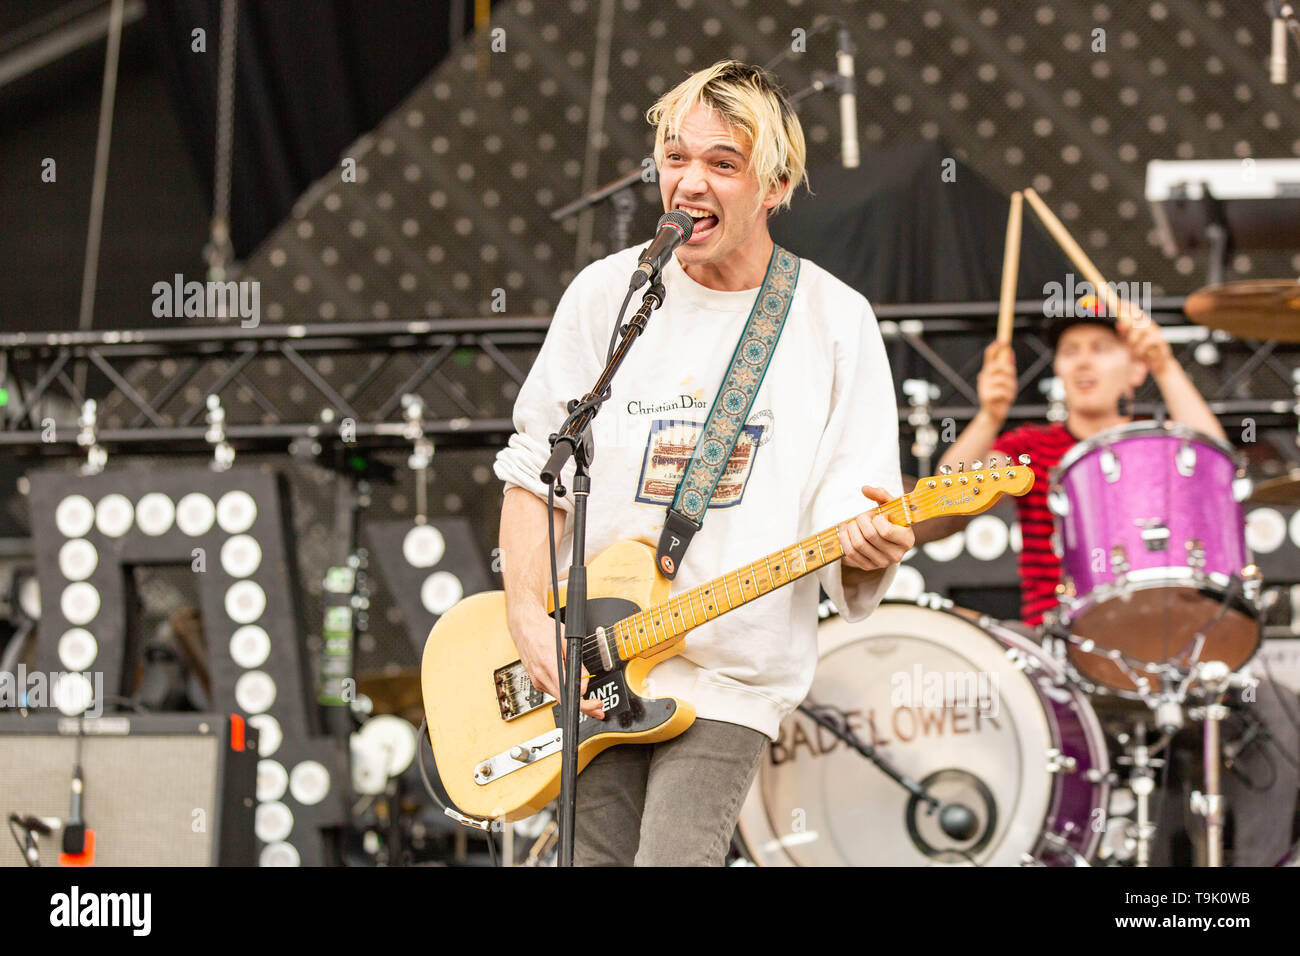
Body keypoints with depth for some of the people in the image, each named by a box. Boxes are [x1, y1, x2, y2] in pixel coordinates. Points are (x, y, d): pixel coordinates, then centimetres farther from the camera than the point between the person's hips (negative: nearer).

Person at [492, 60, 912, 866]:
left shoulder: (834, 322, 0)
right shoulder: (607, 294, 4)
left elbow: (852, 509, -2)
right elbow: (535, 471, 6)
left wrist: (871, 546, -27)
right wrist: (528, 619, -7)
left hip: (733, 675, -2)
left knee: (675, 855, -16)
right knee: (597, 853, 2)